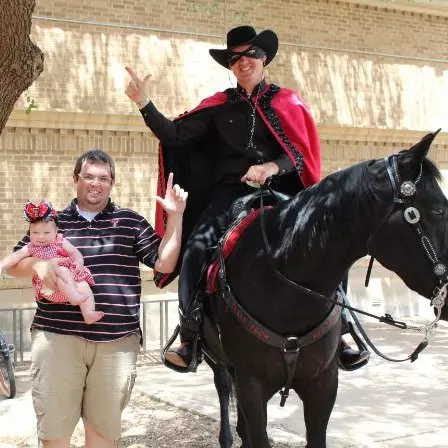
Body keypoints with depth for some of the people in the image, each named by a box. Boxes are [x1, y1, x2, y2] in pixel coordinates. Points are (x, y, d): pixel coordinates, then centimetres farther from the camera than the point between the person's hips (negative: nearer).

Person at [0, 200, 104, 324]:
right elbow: (15, 256, 1)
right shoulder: (31, 248, 9)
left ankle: (88, 314, -26)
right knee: (63, 271, -33)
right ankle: (74, 297, -40)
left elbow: (74, 252, 8)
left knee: (84, 286, -23)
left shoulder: (60, 241, 11)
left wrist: (79, 262, -13)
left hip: (72, 278, 3)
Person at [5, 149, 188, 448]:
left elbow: (165, 263, 2)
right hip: (58, 337, 0)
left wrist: (175, 217, -6)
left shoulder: (131, 222, 8)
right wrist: (38, 266, -13)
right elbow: (13, 265, 9)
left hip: (117, 341, 1)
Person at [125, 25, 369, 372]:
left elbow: (303, 152, 1)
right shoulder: (220, 106, 11)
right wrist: (145, 104, -6)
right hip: (232, 192, 1)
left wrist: (272, 167, -18)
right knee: (197, 247, -24)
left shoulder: (287, 102, 9)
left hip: (281, 192, 0)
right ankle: (189, 339, -15)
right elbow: (175, 136, 4)